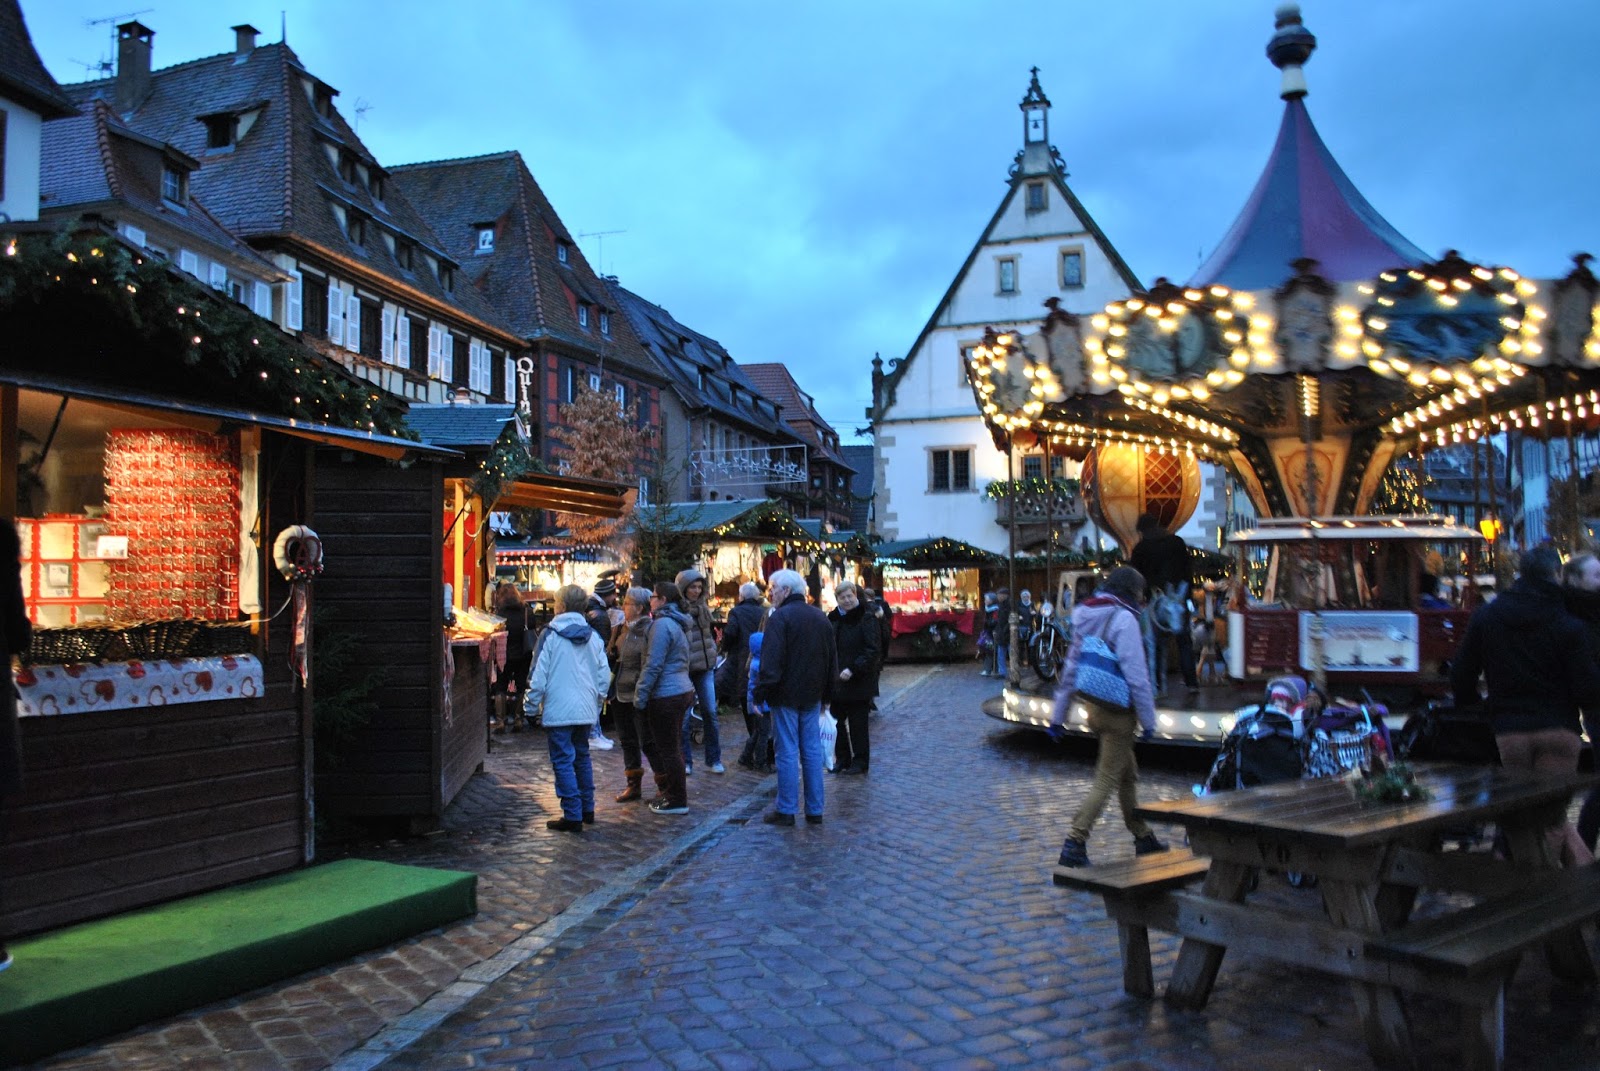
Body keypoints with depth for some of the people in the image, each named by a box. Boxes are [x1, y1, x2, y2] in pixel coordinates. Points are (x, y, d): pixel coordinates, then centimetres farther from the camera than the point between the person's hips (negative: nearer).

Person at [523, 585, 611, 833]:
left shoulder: (551, 635, -8)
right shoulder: (593, 636, 6)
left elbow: (539, 676, -8)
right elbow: (604, 675, 9)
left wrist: (531, 706, 2)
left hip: (558, 710, -5)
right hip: (585, 710, 6)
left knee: (563, 761, -1)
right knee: (582, 757, 19)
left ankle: (573, 816, -3)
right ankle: (587, 808, 25)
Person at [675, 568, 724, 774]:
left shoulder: (703, 608, 13)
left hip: (705, 667, 6)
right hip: (684, 669, -6)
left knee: (710, 713, 6)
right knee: (684, 717, 0)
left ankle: (714, 759, 14)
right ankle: (685, 761, 10)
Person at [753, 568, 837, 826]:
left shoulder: (779, 617, -12)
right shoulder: (821, 618, 12)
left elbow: (770, 663, -20)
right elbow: (832, 662, 17)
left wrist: (759, 695, -15)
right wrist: (826, 695, 22)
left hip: (786, 695, -6)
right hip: (812, 696, 7)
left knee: (787, 752, -2)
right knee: (812, 750, 10)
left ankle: (786, 810, 3)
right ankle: (815, 810, 14)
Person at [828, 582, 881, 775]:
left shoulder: (866, 619, -9)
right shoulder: (833, 619, 9)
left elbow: (872, 650, -15)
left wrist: (853, 669, -22)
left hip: (859, 681, -6)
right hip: (836, 680, 6)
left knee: (857, 723, 1)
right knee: (837, 721, 10)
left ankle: (860, 761, 12)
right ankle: (842, 759, 22)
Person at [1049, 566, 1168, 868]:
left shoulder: (1085, 618, 10)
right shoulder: (1123, 619, -16)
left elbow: (1070, 669, 13)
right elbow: (1136, 674, -18)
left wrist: (1058, 715, 17)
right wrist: (1148, 720, -12)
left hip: (1095, 707, 9)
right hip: (1119, 712, -9)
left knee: (1128, 774, 21)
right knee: (1106, 780, -4)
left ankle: (1143, 837, 32)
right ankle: (1074, 844, -6)